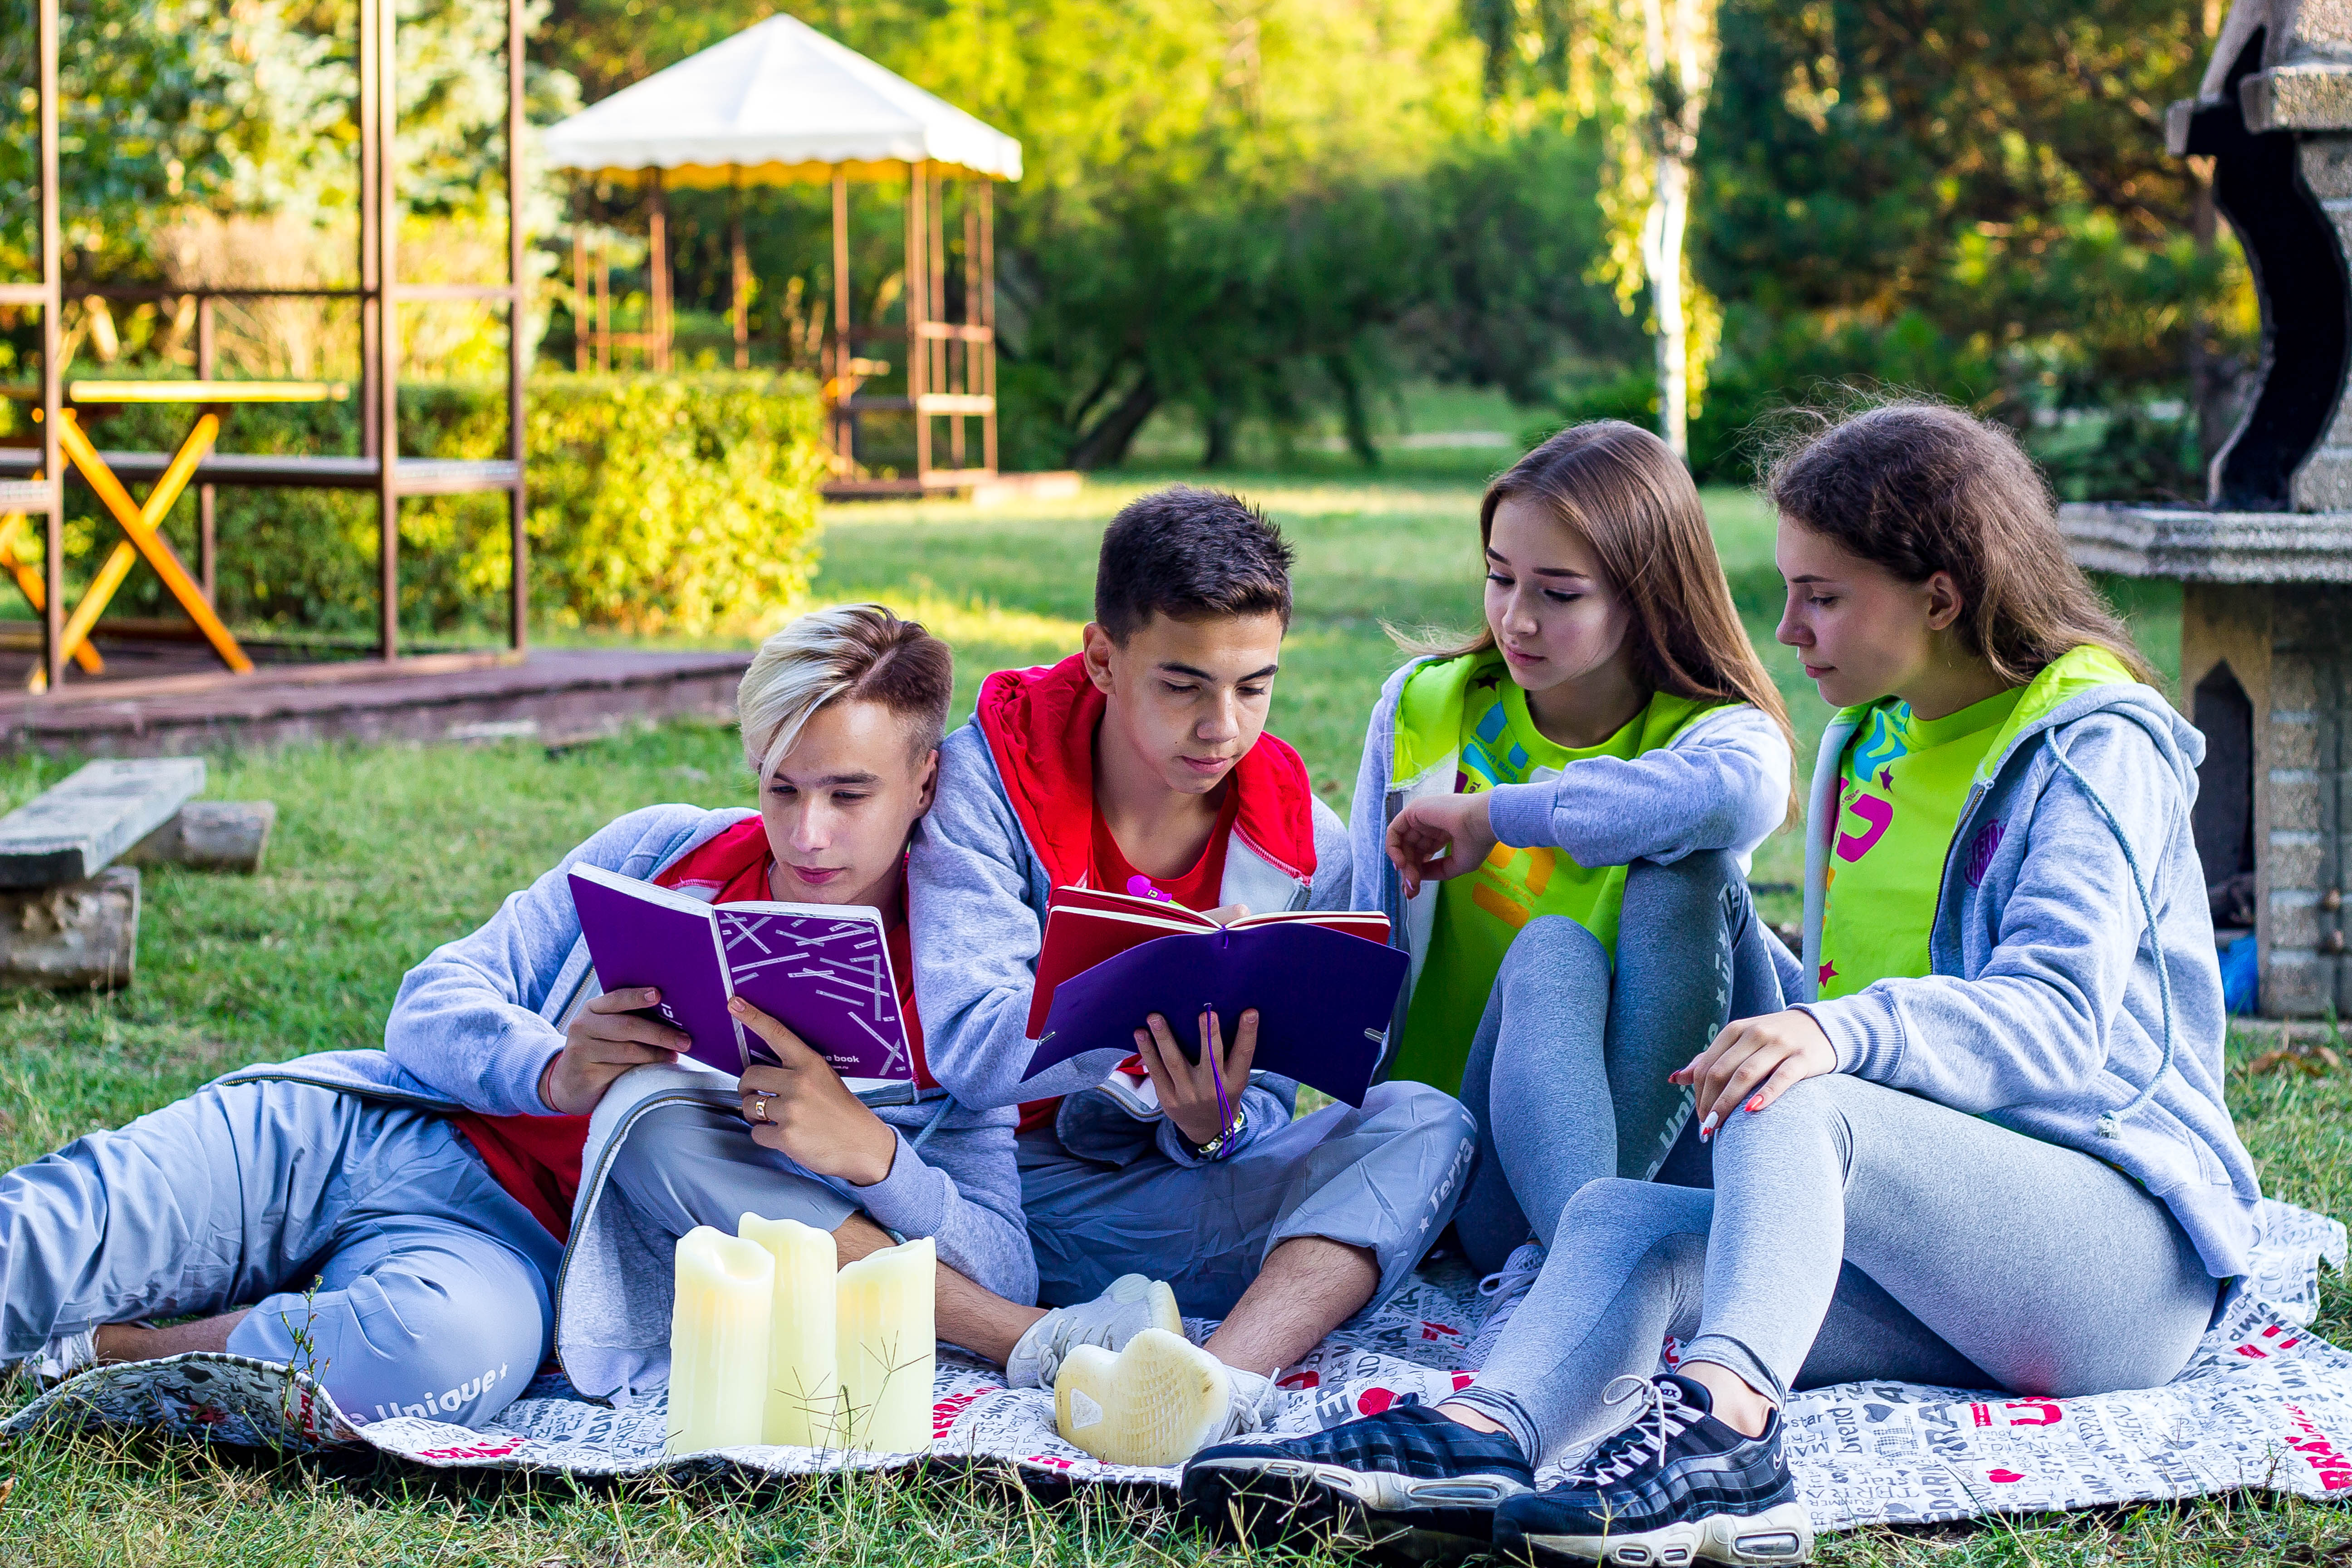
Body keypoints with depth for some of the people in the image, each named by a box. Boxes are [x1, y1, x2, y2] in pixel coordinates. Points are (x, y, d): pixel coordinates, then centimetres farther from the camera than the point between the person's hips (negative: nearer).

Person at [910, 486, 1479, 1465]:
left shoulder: (1301, 848, 1)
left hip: (1189, 1193, 3)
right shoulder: (988, 779, -8)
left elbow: (1265, 1108, 0)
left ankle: (1226, 1377, -47)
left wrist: (1210, 1127, -25)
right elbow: (965, 1043, -20)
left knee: (1424, 1125, -22)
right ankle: (1031, 1339, -41)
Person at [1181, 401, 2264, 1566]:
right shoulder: (1870, 740, 19)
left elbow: (2055, 1021, -23)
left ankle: (1718, 1422, -59)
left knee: (1792, 1104, -33)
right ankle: (1484, 1437, -49)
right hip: (1929, 1259, 7)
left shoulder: (2095, 748, -6)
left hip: (2132, 1247, -7)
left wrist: (1845, 1032, -39)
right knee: (1624, 1216, -19)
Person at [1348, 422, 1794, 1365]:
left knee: (1689, 878, -25)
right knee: (1549, 952, -28)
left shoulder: (1713, 728, -2)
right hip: (1478, 1164, 1)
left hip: (1667, 1151, -1)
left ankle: (1545, 1279, -35)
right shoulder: (1426, 708, 7)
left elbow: (1741, 793, -30)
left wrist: (1493, 814, -24)